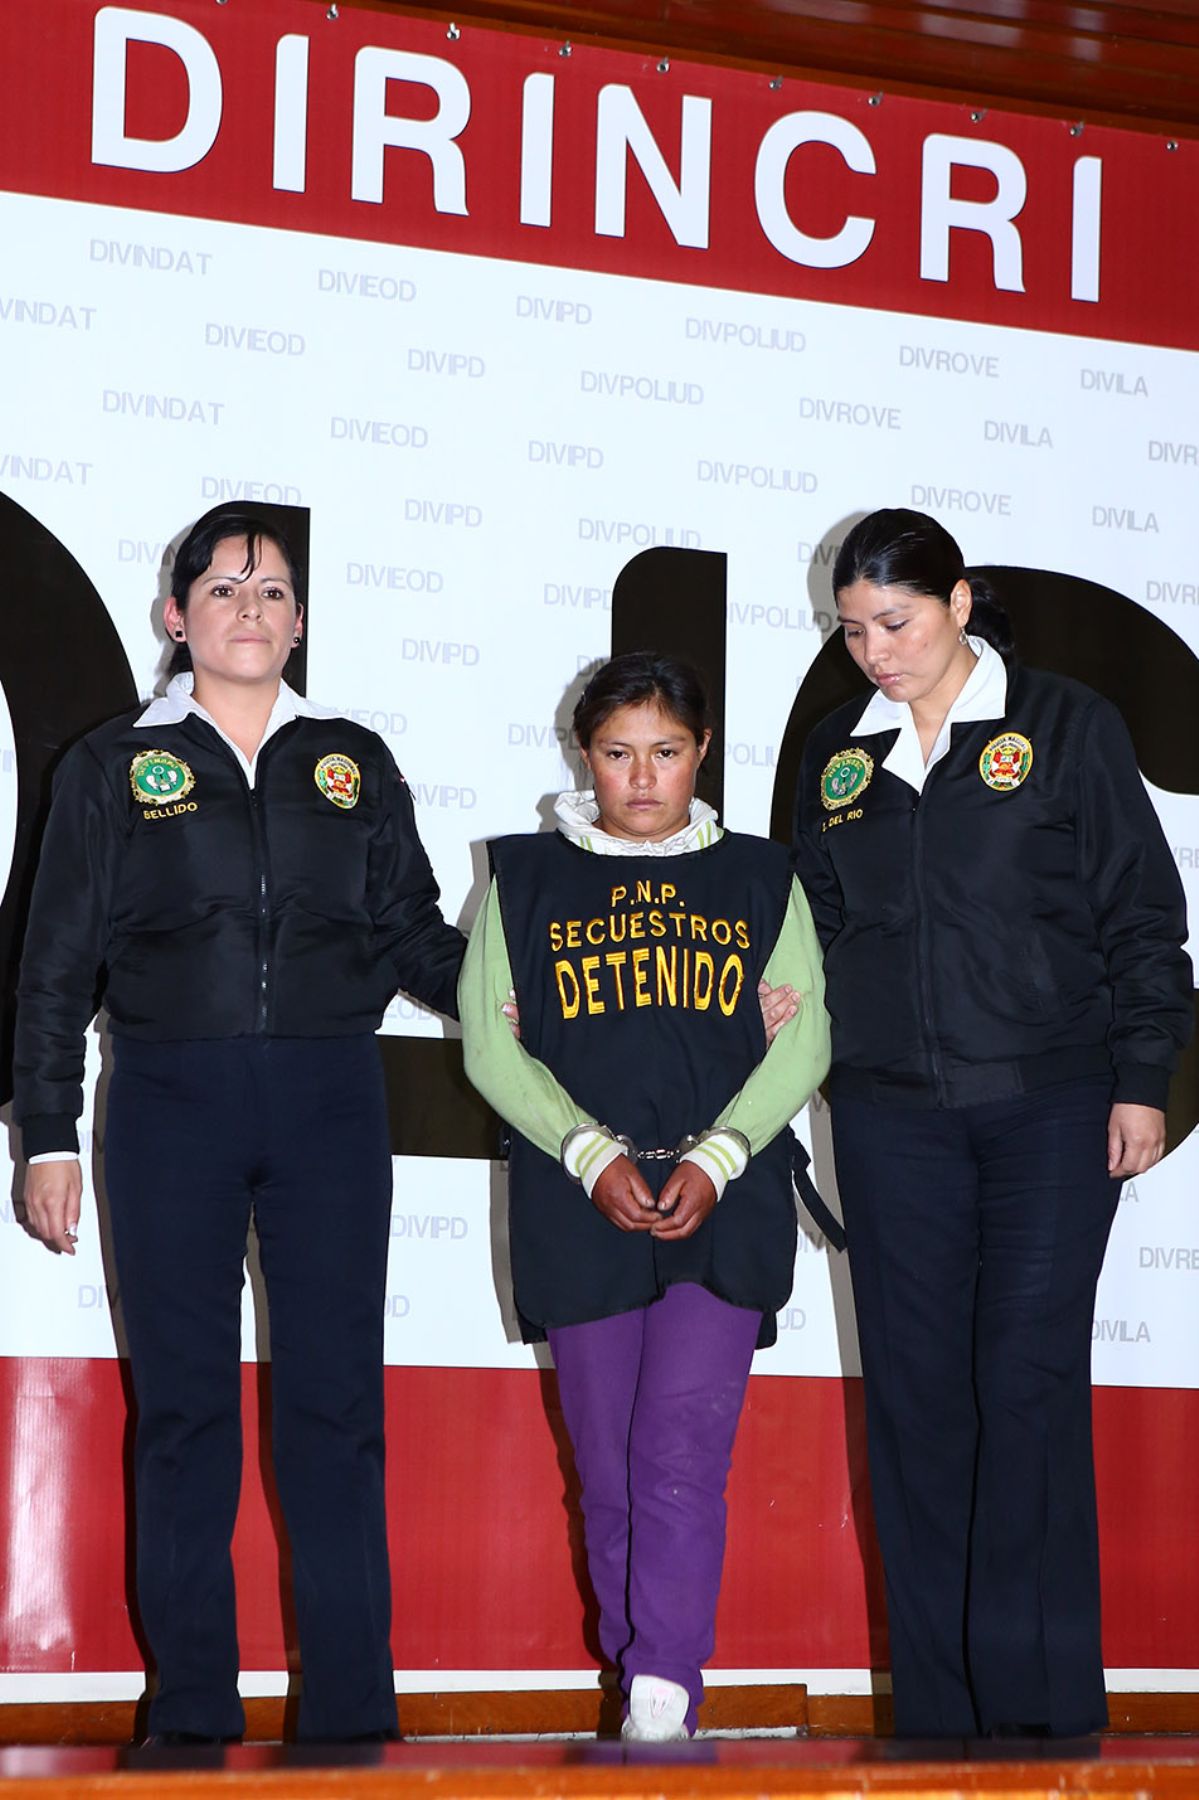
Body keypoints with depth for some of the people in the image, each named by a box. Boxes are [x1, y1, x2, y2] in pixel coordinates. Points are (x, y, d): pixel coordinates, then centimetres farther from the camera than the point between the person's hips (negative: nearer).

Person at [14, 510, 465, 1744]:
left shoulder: (352, 762, 13)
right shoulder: (117, 766, 9)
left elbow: (413, 933, 15)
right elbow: (58, 965, 8)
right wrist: (47, 1138, 2)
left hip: (329, 1098, 1)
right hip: (172, 1098, -1)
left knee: (336, 1401, -2)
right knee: (183, 1405, 0)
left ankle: (351, 1710, 3)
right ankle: (192, 1710, 7)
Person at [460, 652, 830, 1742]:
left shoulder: (760, 878, 13)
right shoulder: (527, 877, 11)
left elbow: (802, 1043, 6)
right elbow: (490, 1042, 3)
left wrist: (716, 1156, -9)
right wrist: (592, 1156, -11)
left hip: (727, 1207, -1)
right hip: (577, 1209, 1)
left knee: (682, 1462, -15)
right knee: (611, 1480, 2)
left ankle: (661, 1710, -20)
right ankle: (648, 1716, 12)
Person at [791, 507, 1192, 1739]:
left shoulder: (1065, 728, 2)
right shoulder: (837, 758, 12)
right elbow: (816, 924, 19)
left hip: (1049, 1105, -3)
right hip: (891, 1116, 4)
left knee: (1030, 1383, -9)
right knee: (915, 1394, 2)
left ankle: (1040, 1696, -3)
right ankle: (937, 1708, 8)